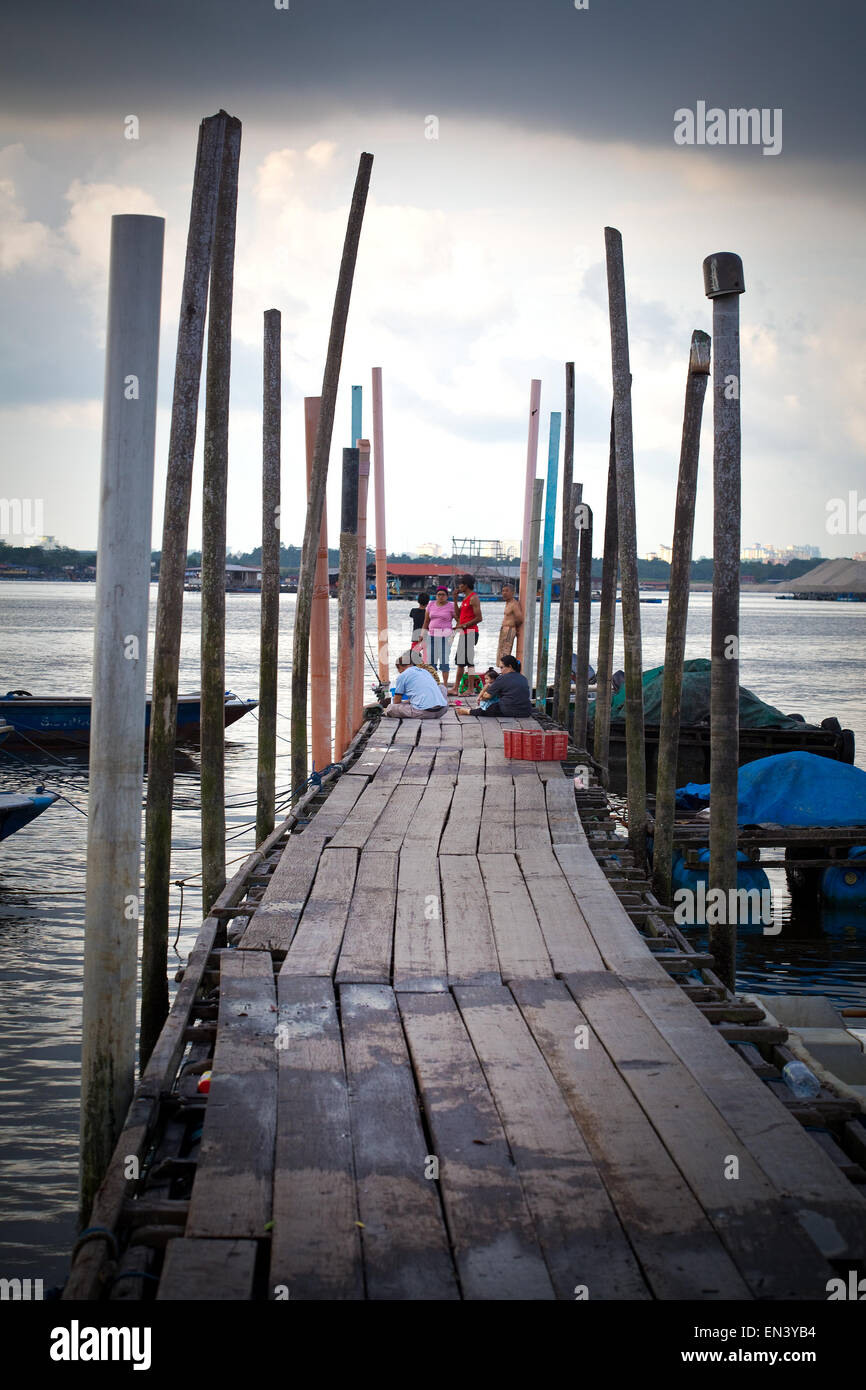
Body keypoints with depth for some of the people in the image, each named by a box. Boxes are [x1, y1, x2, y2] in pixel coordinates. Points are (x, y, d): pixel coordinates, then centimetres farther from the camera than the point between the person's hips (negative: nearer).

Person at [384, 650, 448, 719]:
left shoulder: (402, 676, 7)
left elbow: (396, 702, 15)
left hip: (424, 712, -6)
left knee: (390, 709, 8)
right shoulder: (425, 671, 25)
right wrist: (407, 701, 50)